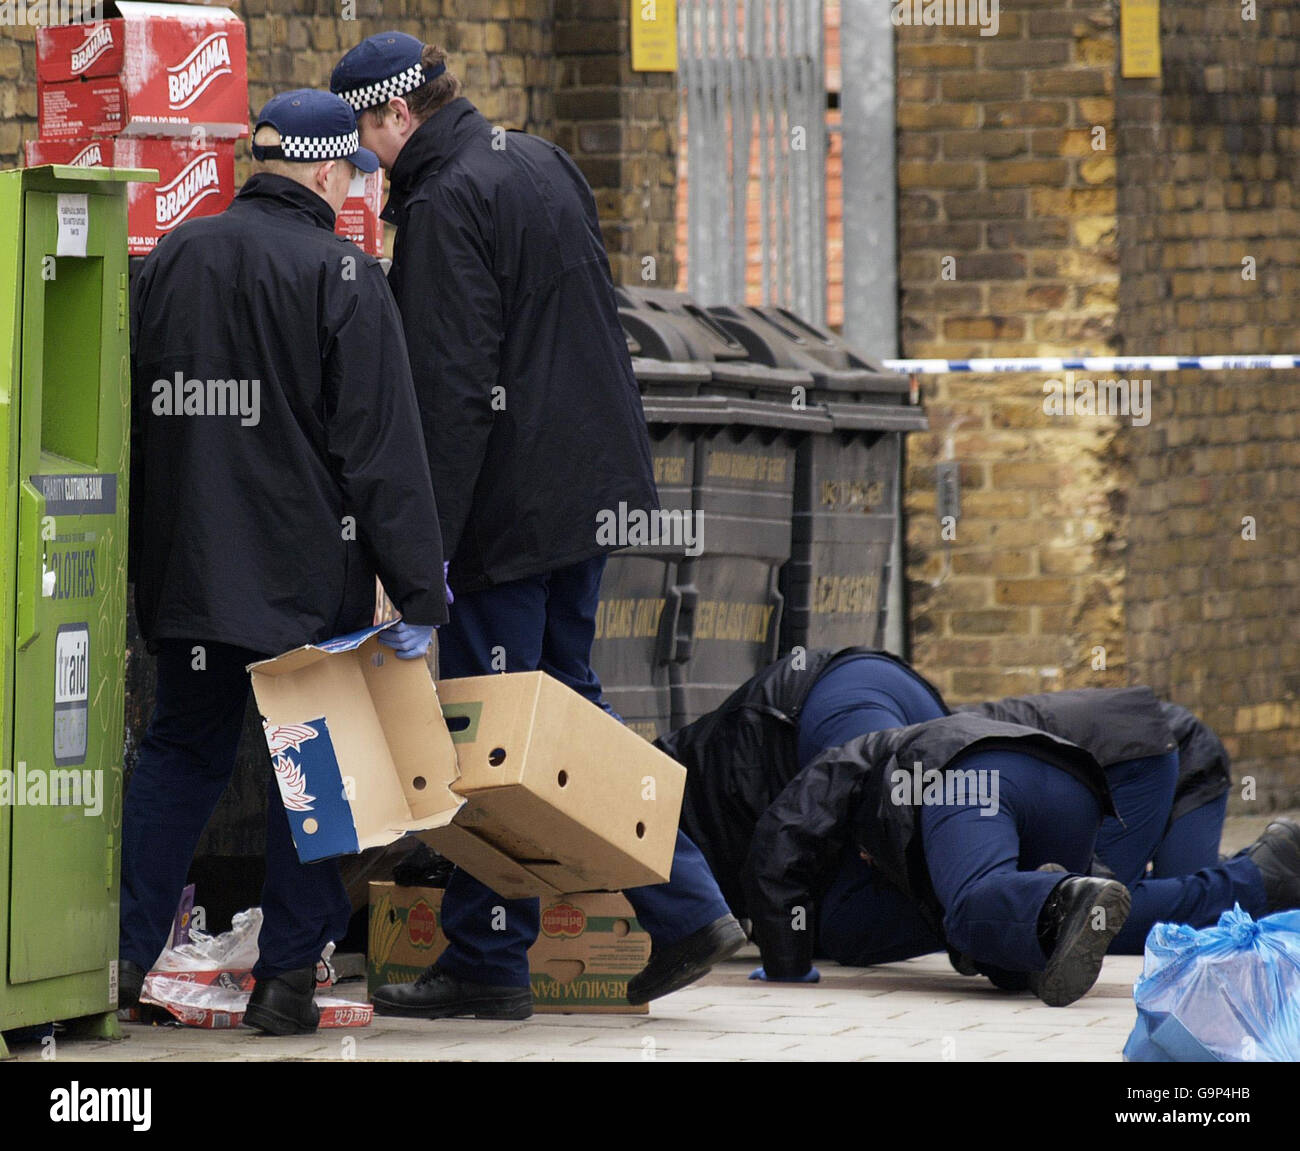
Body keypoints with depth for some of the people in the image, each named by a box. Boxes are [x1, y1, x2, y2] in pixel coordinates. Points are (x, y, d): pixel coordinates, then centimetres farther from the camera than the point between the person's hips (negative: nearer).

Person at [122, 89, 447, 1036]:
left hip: (186, 567, 5)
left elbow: (130, 421, 14)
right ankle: (288, 976, 3)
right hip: (309, 570, -5)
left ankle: (123, 957, 7)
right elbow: (384, 451, -13)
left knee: (182, 750, 15)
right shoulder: (344, 280, -11)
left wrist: (136, 560, 23)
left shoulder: (169, 263, 7)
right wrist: (420, 593, -11)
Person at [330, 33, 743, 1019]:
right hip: (594, 488, 9)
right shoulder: (544, 165, 14)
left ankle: (487, 963, 4)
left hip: (511, 506, -9)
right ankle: (686, 908, 11)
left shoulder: (447, 205, -16)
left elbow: (451, 389, -22)